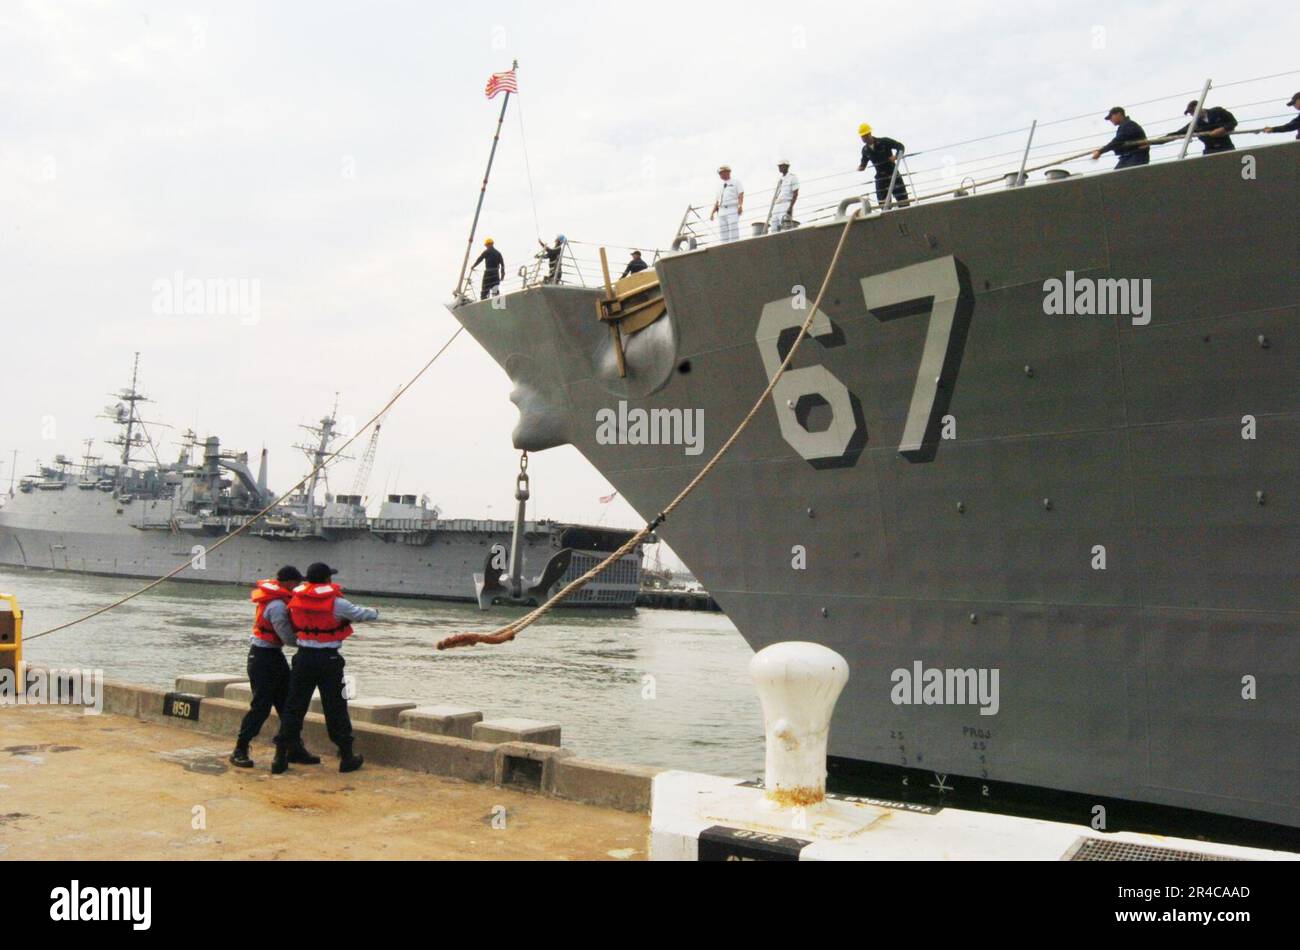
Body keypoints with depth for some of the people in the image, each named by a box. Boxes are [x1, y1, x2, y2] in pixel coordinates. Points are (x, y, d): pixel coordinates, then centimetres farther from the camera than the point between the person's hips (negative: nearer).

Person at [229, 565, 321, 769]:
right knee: (261, 706, -4)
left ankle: (295, 749, 16)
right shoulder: (277, 605, -22)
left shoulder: (275, 597, 7)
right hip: (264, 657, -10)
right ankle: (240, 751, 6)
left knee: (288, 703, 11)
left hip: (273, 655, 10)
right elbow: (289, 638, -18)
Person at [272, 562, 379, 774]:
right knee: (336, 708, 5)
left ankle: (281, 757, 8)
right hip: (329, 659, -3)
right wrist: (374, 612, 23)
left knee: (294, 706, 9)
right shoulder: (336, 603, -11)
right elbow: (362, 615, -1)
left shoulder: (296, 601, 1)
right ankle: (346, 757, 13)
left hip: (304, 657, 3)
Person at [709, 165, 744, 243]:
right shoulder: (720, 188, 28)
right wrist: (712, 213, 9)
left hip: (733, 210, -5)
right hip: (722, 212, 5)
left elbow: (741, 195, -2)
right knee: (723, 236, -6)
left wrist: (740, 206, -20)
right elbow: (717, 202, 24)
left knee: (733, 234, -17)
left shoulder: (736, 183, 12)